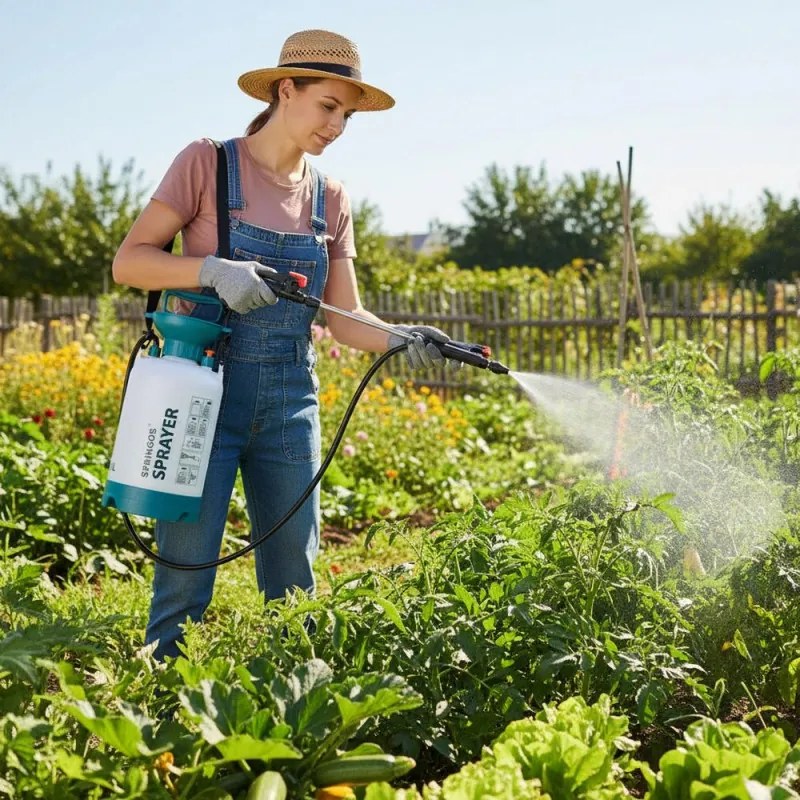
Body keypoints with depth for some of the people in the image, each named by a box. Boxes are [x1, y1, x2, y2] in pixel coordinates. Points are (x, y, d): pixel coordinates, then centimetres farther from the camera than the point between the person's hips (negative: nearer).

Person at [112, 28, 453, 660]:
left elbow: (345, 320, 6)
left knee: (293, 585, 7)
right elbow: (129, 261, -7)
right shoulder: (209, 163, -4)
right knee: (186, 581, -5)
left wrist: (402, 339, -14)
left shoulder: (329, 199, 9)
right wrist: (214, 269, -23)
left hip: (290, 401, 5)